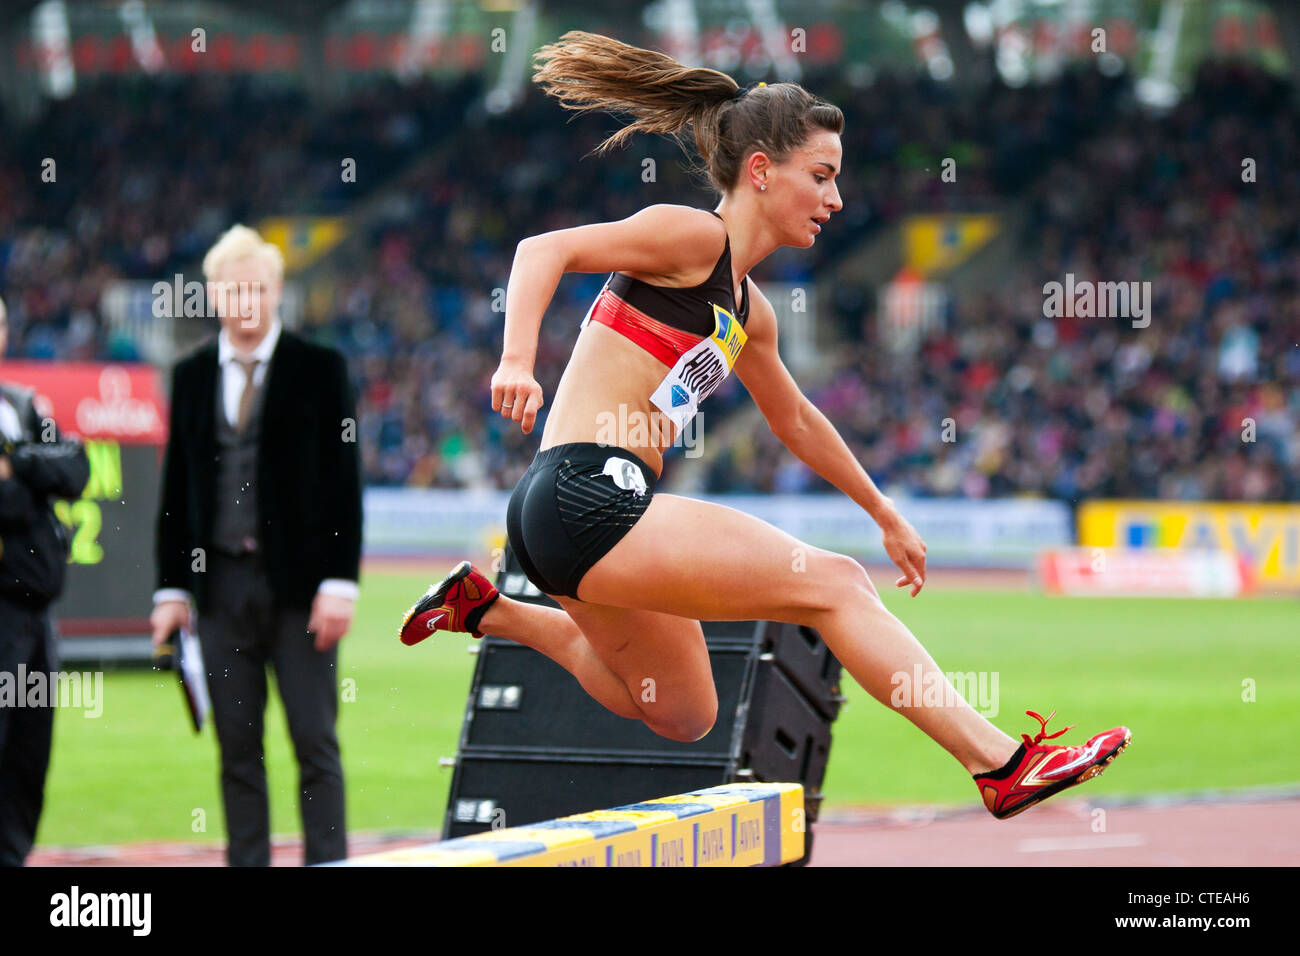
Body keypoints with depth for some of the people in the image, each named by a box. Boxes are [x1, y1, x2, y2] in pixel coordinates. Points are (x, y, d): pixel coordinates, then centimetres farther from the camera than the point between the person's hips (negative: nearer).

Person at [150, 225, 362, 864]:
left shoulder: (319, 369, 0)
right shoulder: (191, 375, 10)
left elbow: (343, 482, -3)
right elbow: (176, 487, 11)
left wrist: (339, 583, -10)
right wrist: (171, 589, 6)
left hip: (298, 581, -3)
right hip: (220, 582, 3)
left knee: (315, 741, -3)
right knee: (237, 747, 5)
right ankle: (246, 866, 9)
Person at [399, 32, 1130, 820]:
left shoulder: (749, 312, 20)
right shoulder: (695, 236, -7)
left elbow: (797, 421, 35)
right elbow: (544, 250, -18)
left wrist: (884, 513, 42)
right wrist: (517, 360, -34)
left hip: (610, 513, 10)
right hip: (584, 496, -10)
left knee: (684, 717, 25)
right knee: (834, 585, -12)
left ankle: (488, 610, 29)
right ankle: (998, 763, -14)